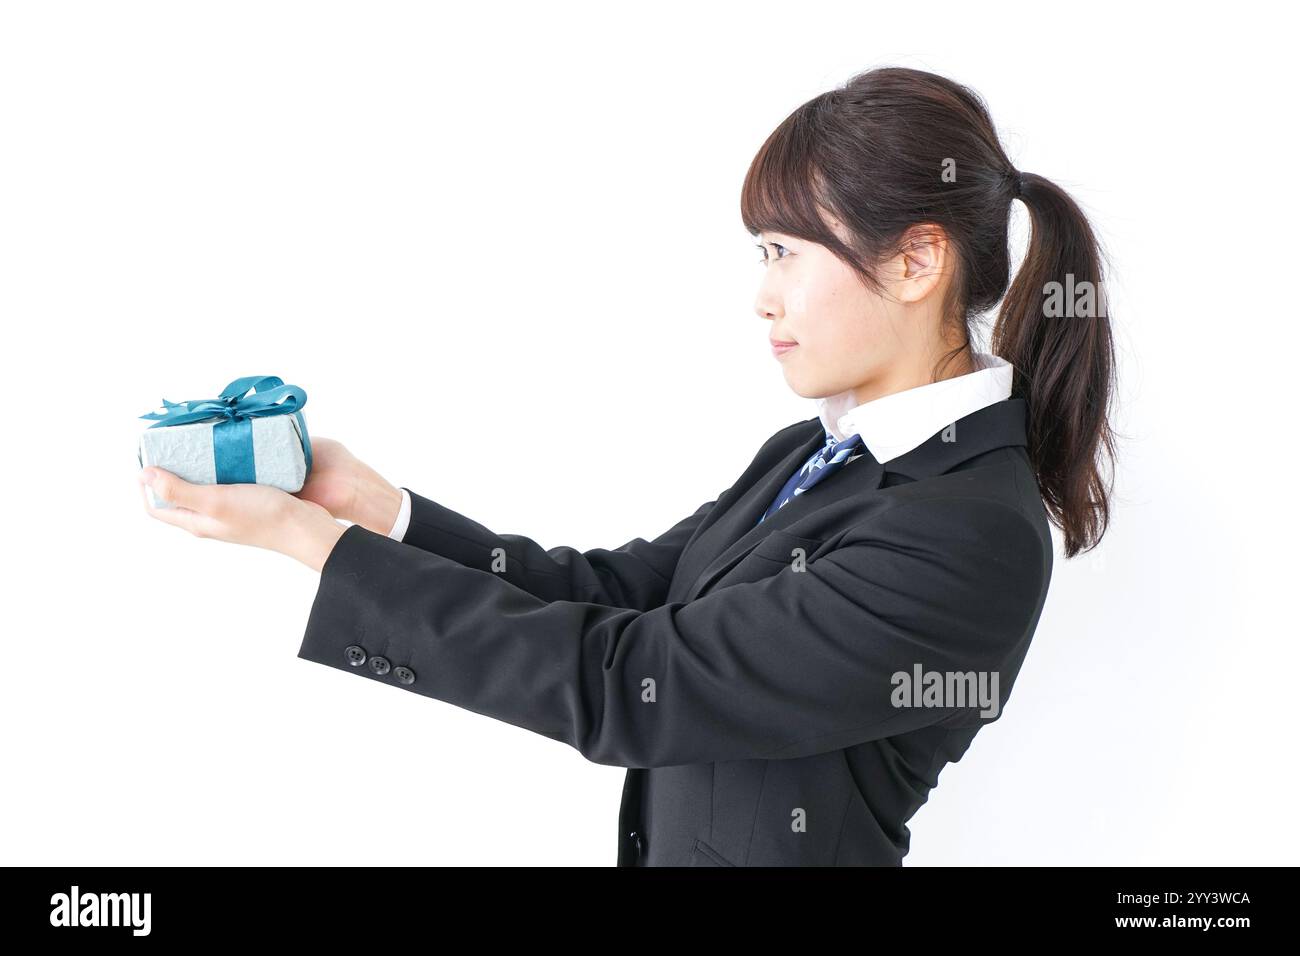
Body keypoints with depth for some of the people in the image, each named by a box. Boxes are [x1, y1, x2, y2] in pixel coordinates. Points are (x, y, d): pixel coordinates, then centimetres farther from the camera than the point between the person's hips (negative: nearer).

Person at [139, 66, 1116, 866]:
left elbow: (615, 685, -27)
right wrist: (375, 504, -6)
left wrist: (311, 539, -23)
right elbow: (613, 591, 3)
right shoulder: (811, 455, 1)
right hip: (664, 835, 7)